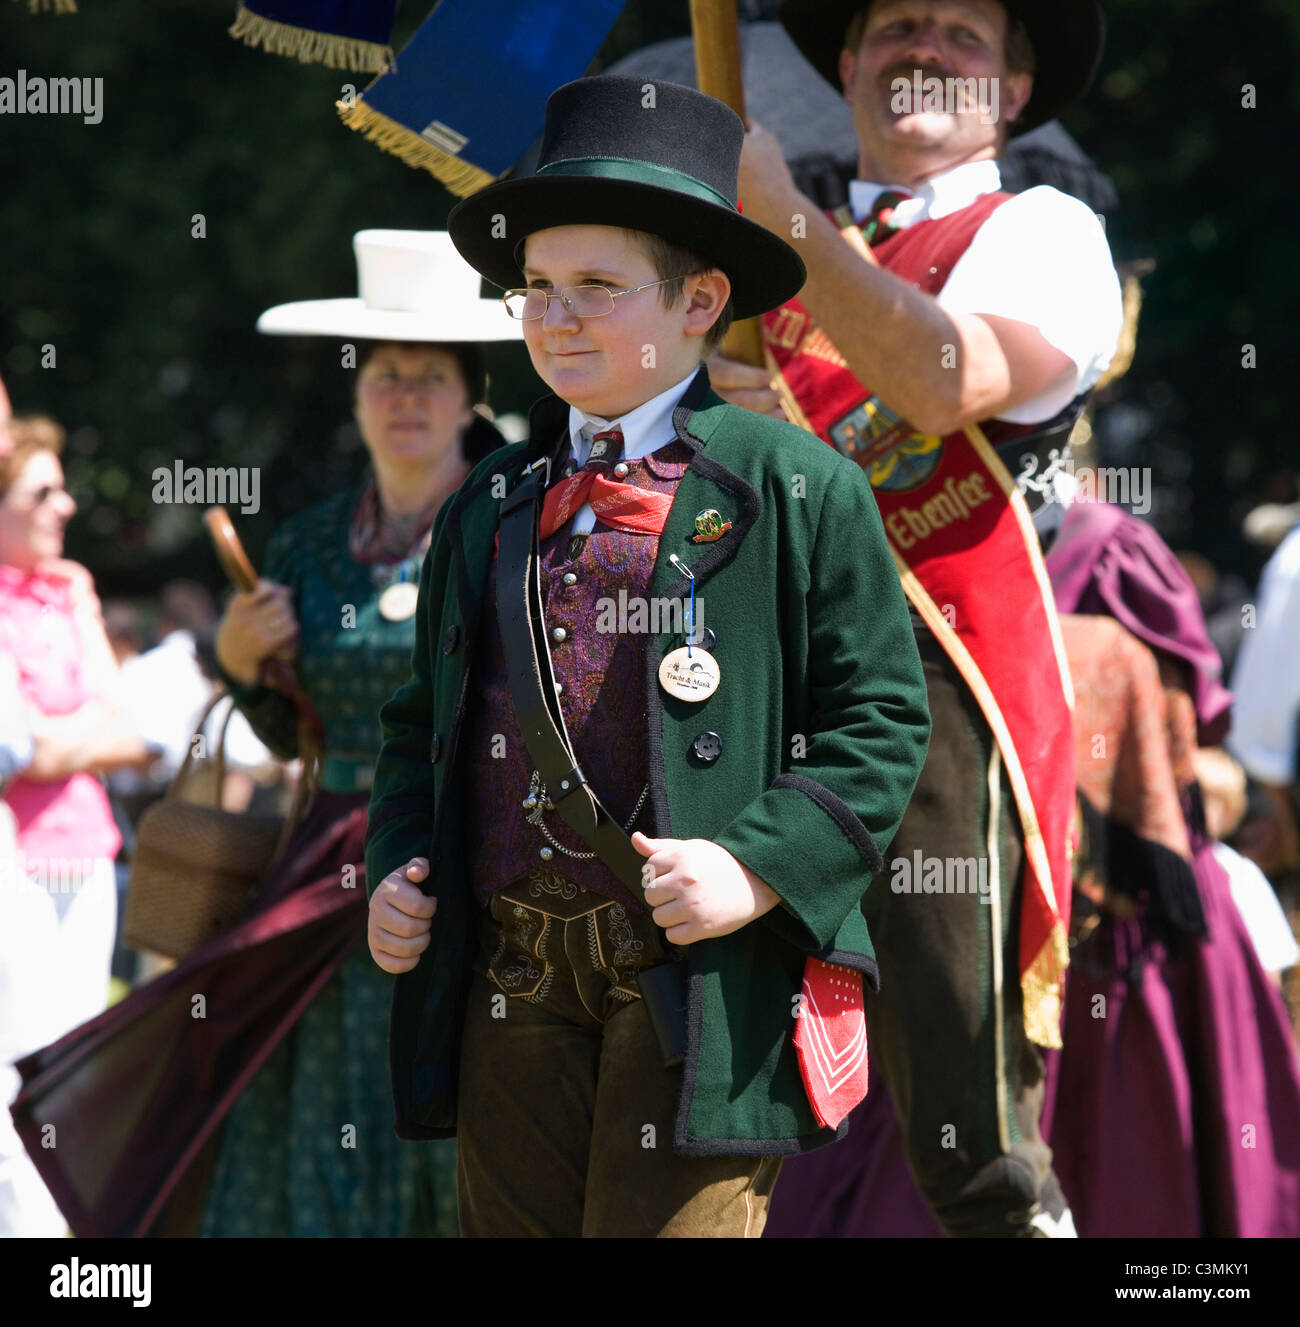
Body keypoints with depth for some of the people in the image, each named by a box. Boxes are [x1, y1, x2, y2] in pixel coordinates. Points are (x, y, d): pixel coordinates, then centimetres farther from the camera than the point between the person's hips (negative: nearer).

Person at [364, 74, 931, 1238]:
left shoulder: (801, 493, 0)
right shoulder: (488, 509, 17)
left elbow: (881, 721, -3)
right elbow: (422, 726, 25)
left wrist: (759, 870, -16)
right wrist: (394, 876, 8)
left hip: (703, 984, -5)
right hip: (510, 987, 5)